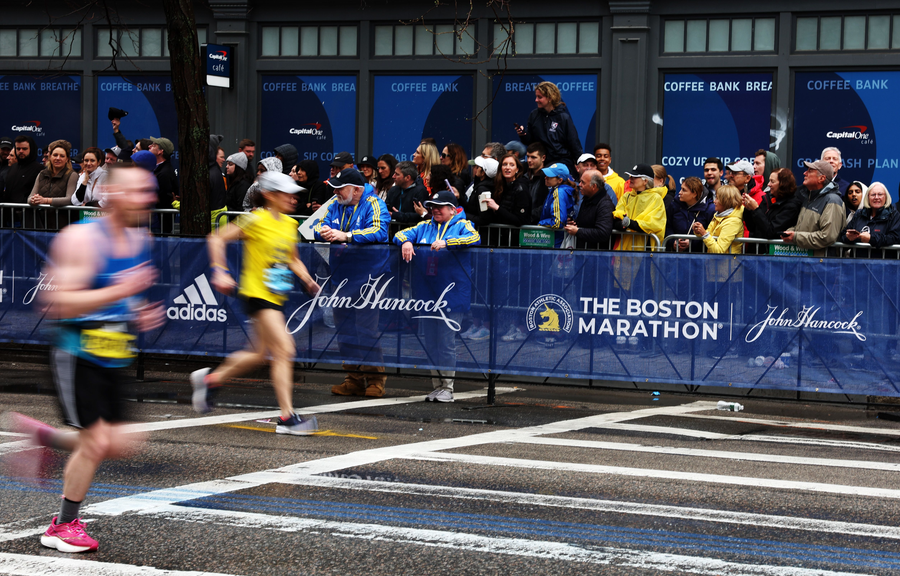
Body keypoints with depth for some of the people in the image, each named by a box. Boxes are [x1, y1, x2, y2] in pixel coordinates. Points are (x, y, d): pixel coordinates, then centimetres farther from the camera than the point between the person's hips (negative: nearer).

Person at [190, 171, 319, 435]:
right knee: (284, 350, -16)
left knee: (259, 353, 17)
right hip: (256, 293, -9)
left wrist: (308, 280, 10)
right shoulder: (256, 220, -12)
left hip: (276, 297, 9)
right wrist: (220, 272, -16)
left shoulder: (290, 224, 11)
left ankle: (210, 379, 39)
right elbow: (217, 239, -8)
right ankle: (286, 418, -13)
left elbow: (293, 260, 26)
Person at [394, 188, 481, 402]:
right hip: (427, 294, 6)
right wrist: (406, 242, -12)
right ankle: (437, 386, 18)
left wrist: (446, 243, -27)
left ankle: (447, 388, 1)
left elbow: (474, 238, -17)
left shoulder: (462, 226, 2)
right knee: (430, 342, 9)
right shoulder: (425, 227, 17)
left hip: (451, 296, -6)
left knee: (447, 342, -6)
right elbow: (401, 234, 11)